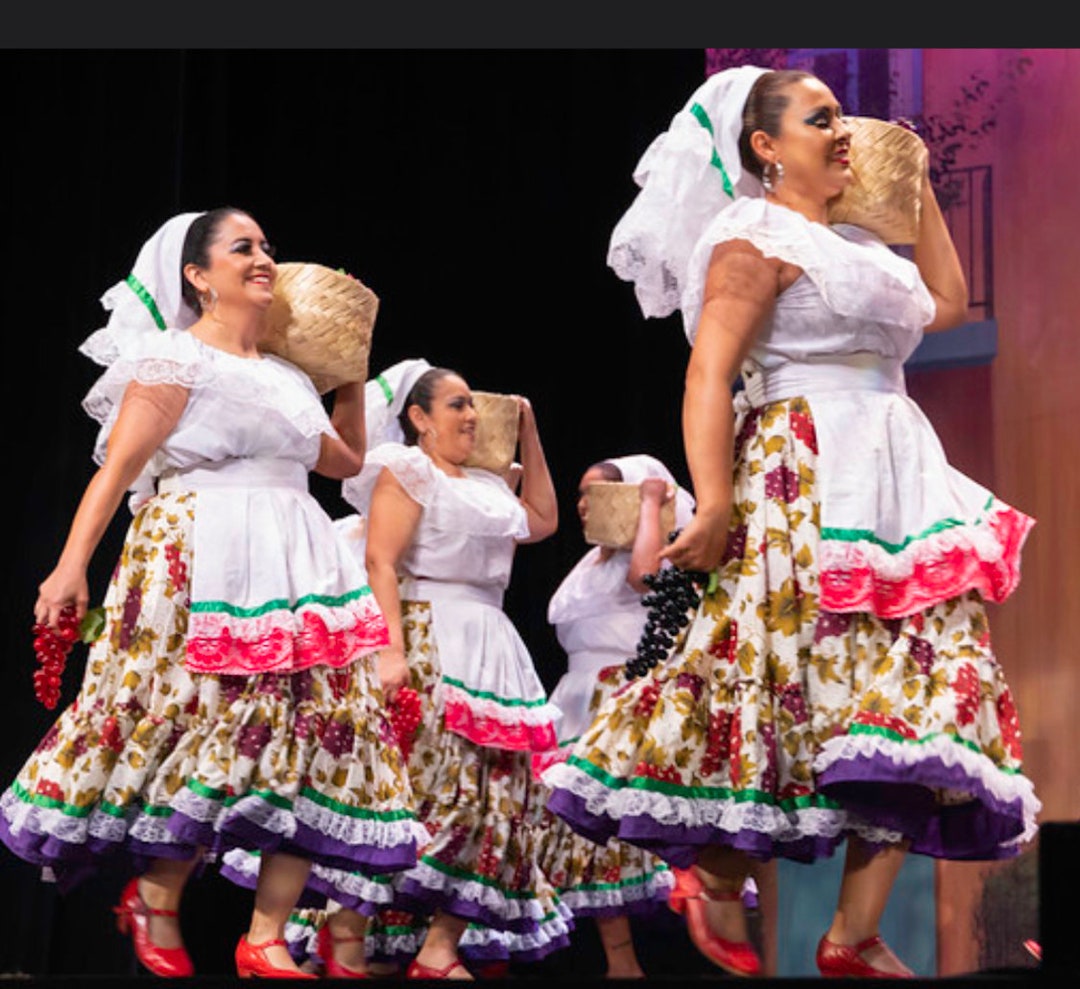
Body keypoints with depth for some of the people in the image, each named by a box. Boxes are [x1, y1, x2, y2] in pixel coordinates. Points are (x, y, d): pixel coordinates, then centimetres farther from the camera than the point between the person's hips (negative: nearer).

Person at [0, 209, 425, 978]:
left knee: (318, 726, -3)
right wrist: (72, 564, -18)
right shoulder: (175, 357, -1)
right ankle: (155, 903, 7)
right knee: (208, 721, -13)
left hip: (295, 571, 7)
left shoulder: (288, 378, 19)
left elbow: (347, 460, 31)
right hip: (201, 567, -7)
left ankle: (268, 939, -2)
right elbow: (118, 466, -9)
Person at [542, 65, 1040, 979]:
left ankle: (856, 935, -4)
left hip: (895, 490, 9)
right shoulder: (757, 238, -4)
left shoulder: (848, 245, 22)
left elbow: (945, 304, 31)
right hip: (803, 487, -8)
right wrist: (713, 503, -24)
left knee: (915, 693, -2)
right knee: (789, 682, -12)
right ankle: (716, 881, 5)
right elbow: (707, 375, -13)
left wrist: (917, 186, 28)